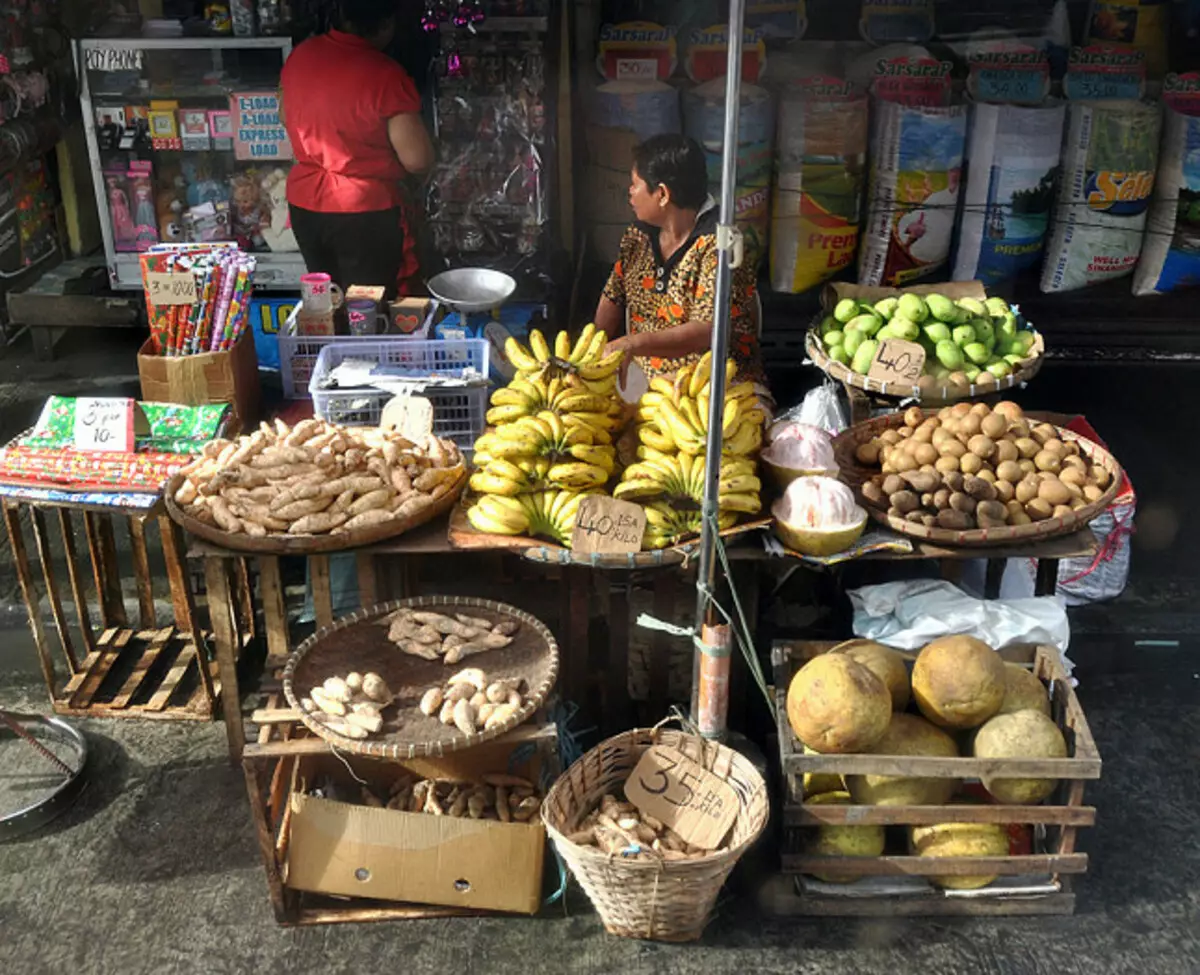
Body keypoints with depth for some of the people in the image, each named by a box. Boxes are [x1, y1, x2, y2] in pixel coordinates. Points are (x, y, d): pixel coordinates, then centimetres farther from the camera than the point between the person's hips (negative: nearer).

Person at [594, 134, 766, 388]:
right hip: (643, 379, 6)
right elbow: (612, 301, 14)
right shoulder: (638, 236, 9)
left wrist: (632, 344, -30)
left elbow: (708, 330, -22)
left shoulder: (716, 244, -13)